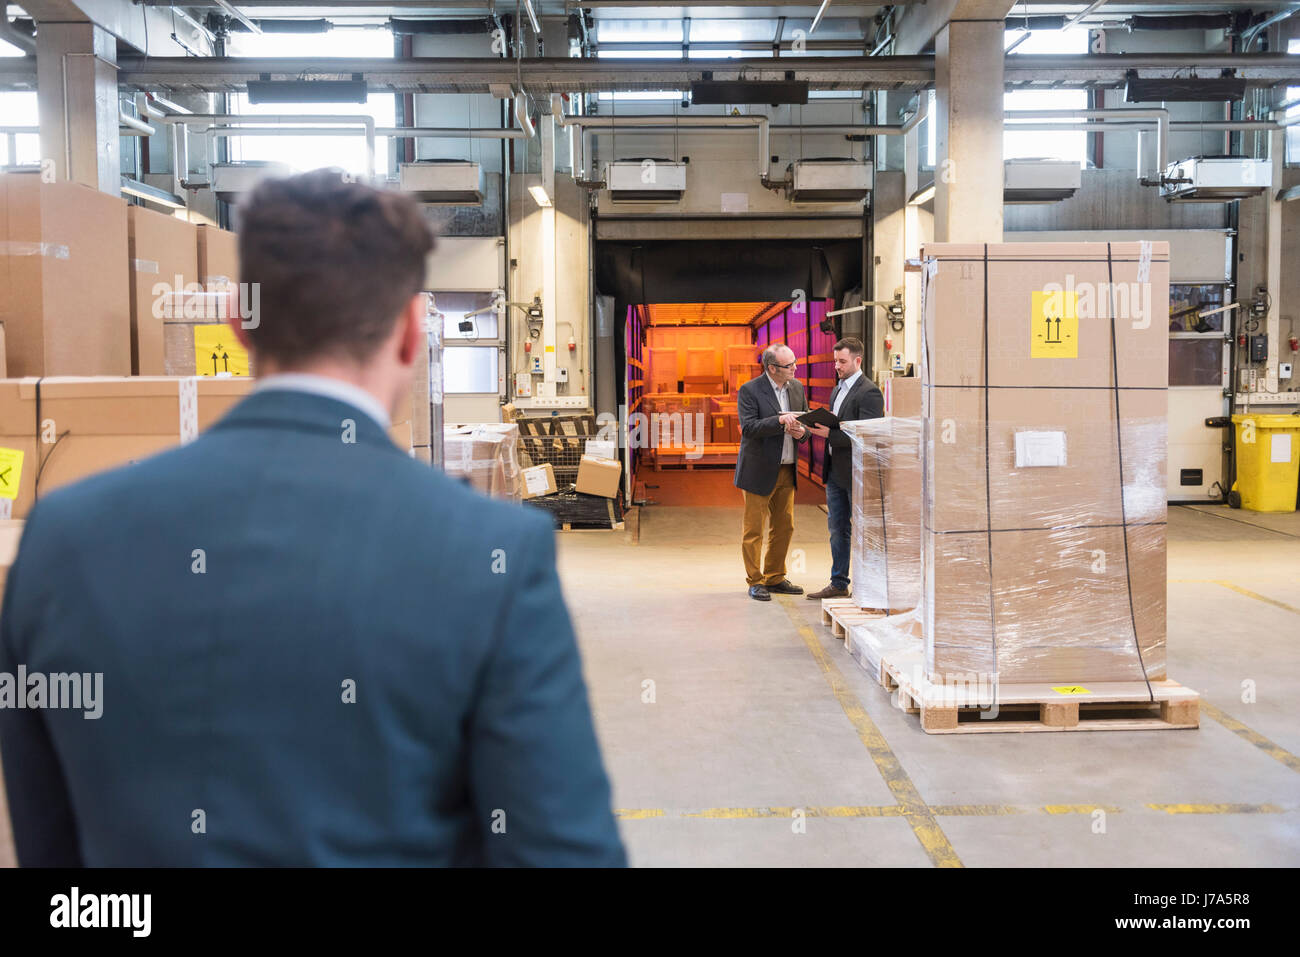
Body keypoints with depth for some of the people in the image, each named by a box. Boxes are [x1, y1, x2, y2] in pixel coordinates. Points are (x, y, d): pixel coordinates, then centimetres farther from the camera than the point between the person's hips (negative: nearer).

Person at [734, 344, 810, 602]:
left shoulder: (797, 387, 8)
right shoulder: (749, 391, -11)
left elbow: (805, 421, 15)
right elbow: (748, 427, -20)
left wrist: (802, 432, -8)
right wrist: (779, 421, -30)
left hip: (787, 471, 7)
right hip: (760, 471, -6)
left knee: (784, 527, 12)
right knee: (753, 529, 0)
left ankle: (774, 578, 25)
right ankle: (755, 581, 11)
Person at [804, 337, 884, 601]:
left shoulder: (869, 393, -13)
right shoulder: (837, 390, 16)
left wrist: (830, 434, -24)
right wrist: (819, 427, 0)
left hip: (856, 472, -9)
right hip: (835, 470, 9)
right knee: (837, 529, 12)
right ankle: (839, 584, 20)